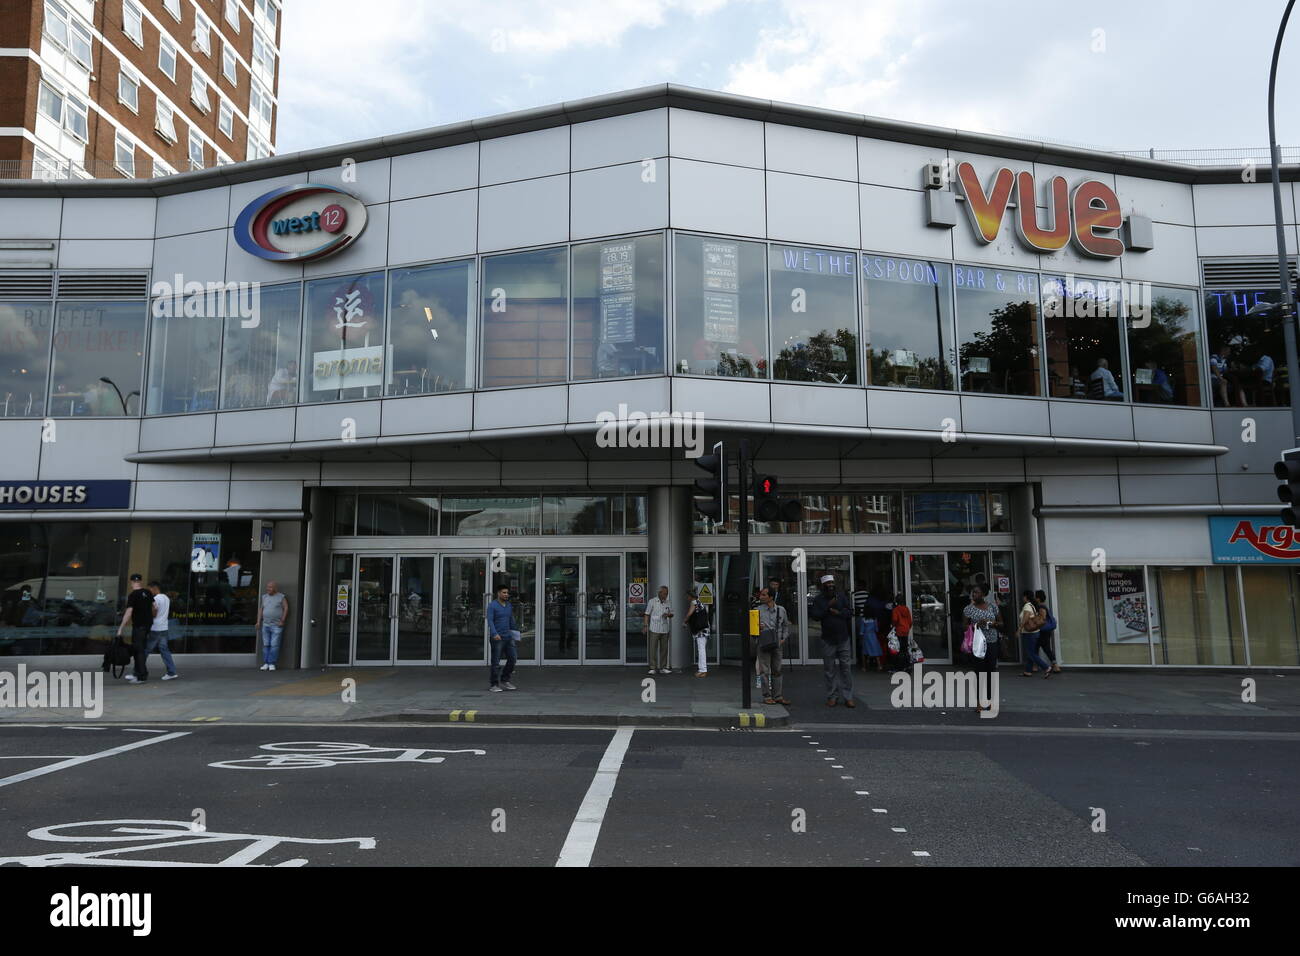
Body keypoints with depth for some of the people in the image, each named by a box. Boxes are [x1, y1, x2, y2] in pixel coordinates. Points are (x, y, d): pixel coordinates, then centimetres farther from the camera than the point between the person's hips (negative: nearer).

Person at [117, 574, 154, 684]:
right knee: (140, 649, 16)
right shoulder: (148, 593, 6)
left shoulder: (132, 595, -13)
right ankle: (138, 673, 21)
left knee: (138, 651, -3)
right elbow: (154, 607, 11)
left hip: (138, 625, -7)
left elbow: (128, 613, -18)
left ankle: (141, 676, -3)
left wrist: (120, 628, -15)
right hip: (148, 624, 7)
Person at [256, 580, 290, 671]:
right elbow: (260, 609, 12)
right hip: (266, 625, 4)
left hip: (277, 626, -4)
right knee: (266, 645, 3)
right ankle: (265, 664, 7)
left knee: (274, 645, -7)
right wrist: (259, 621, 4)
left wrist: (282, 621, -12)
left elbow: (286, 608, -5)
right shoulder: (264, 597, 12)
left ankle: (272, 664, -4)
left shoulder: (281, 597, -2)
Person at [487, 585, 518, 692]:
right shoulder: (492, 606, -7)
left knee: (513, 658, 4)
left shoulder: (509, 606, 13)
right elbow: (490, 621, -16)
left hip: (508, 637, 6)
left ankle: (504, 681, 17)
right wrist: (495, 634, -28)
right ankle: (493, 685, 7)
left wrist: (514, 633, 26)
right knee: (496, 662, -2)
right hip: (497, 638, -6)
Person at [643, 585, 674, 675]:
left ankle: (663, 668, 13)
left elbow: (672, 614, 16)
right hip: (654, 629, -4)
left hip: (665, 630, 4)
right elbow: (647, 614, -1)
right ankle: (653, 668, 0)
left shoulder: (668, 603, 8)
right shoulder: (652, 602, -3)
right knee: (653, 649, -4)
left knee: (664, 649, 6)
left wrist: (668, 614, -8)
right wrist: (645, 626, -8)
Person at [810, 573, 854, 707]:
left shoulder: (841, 597, 8)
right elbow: (815, 616, -8)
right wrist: (828, 606, -14)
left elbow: (850, 611, 4)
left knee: (846, 667, 0)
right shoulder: (819, 599, 2)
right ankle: (832, 697, 12)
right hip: (828, 639, -1)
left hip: (843, 638, 1)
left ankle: (848, 697, 4)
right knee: (830, 670, 3)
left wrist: (839, 613, -11)